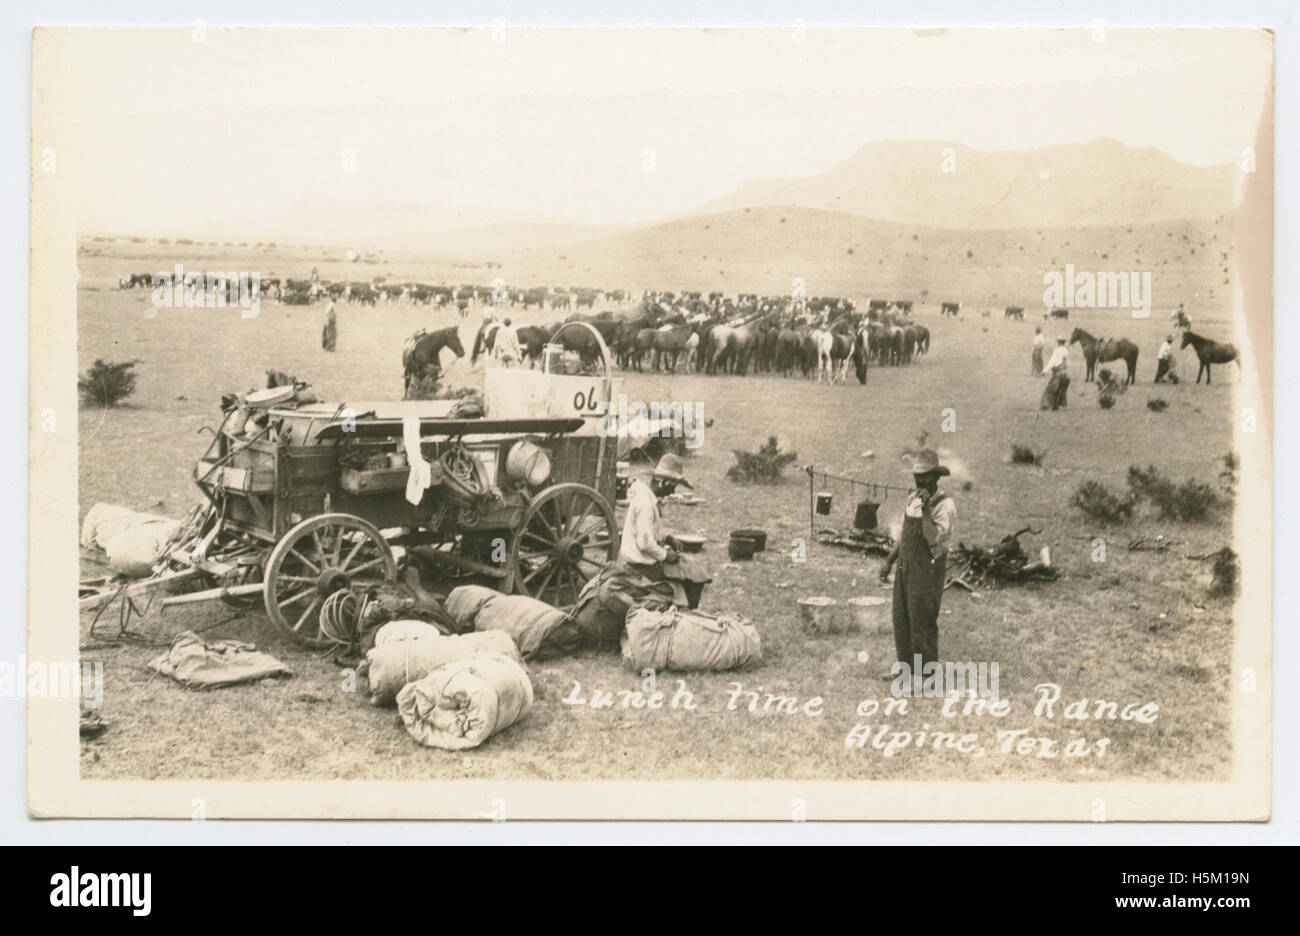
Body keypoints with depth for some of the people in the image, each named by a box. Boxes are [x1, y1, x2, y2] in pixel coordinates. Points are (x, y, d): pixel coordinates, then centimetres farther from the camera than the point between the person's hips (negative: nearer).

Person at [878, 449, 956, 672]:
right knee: (901, 620, 13)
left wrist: (926, 509, -28)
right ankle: (907, 668, 25)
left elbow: (933, 538, -25)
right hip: (906, 567, 8)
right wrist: (889, 562, 18)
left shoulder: (945, 505, -15)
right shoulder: (913, 498, 9)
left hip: (928, 570, -8)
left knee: (922, 624, -3)